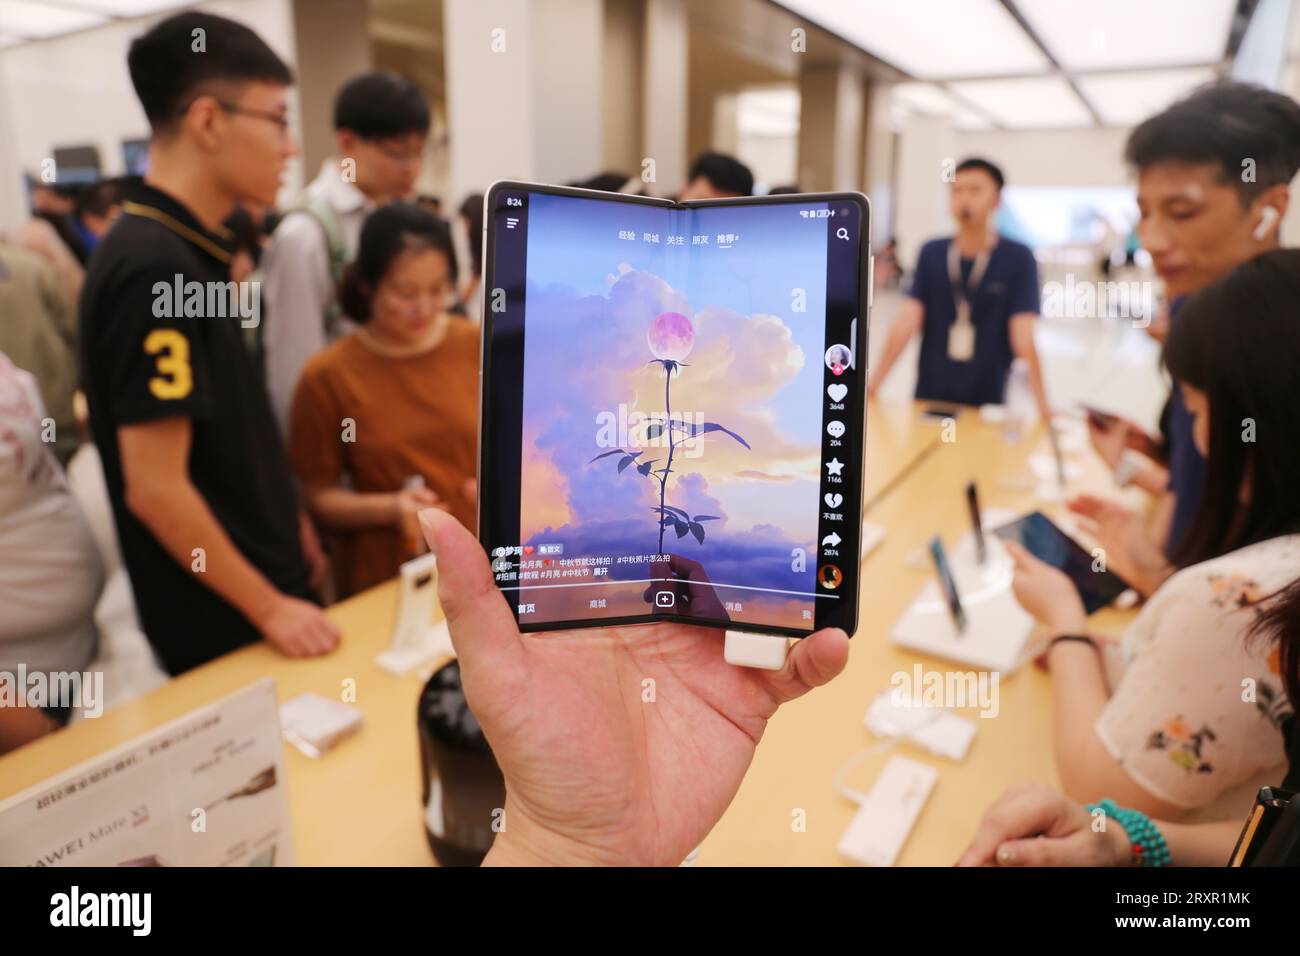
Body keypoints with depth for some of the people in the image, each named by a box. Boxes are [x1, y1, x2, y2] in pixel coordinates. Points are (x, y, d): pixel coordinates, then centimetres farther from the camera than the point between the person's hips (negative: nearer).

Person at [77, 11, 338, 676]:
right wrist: (269, 608, -15)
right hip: (222, 628, -8)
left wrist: (293, 539, 16)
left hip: (260, 583, 8)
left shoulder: (187, 254, 8)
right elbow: (155, 488, -22)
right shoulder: (154, 267, -21)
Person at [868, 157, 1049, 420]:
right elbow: (905, 323, -8)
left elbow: (1023, 337, -14)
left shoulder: (1019, 258, -8)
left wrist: (1043, 406, -22)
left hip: (986, 404, -2)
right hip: (928, 398, 2)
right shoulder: (930, 253, -1)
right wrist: (871, 385, -17)